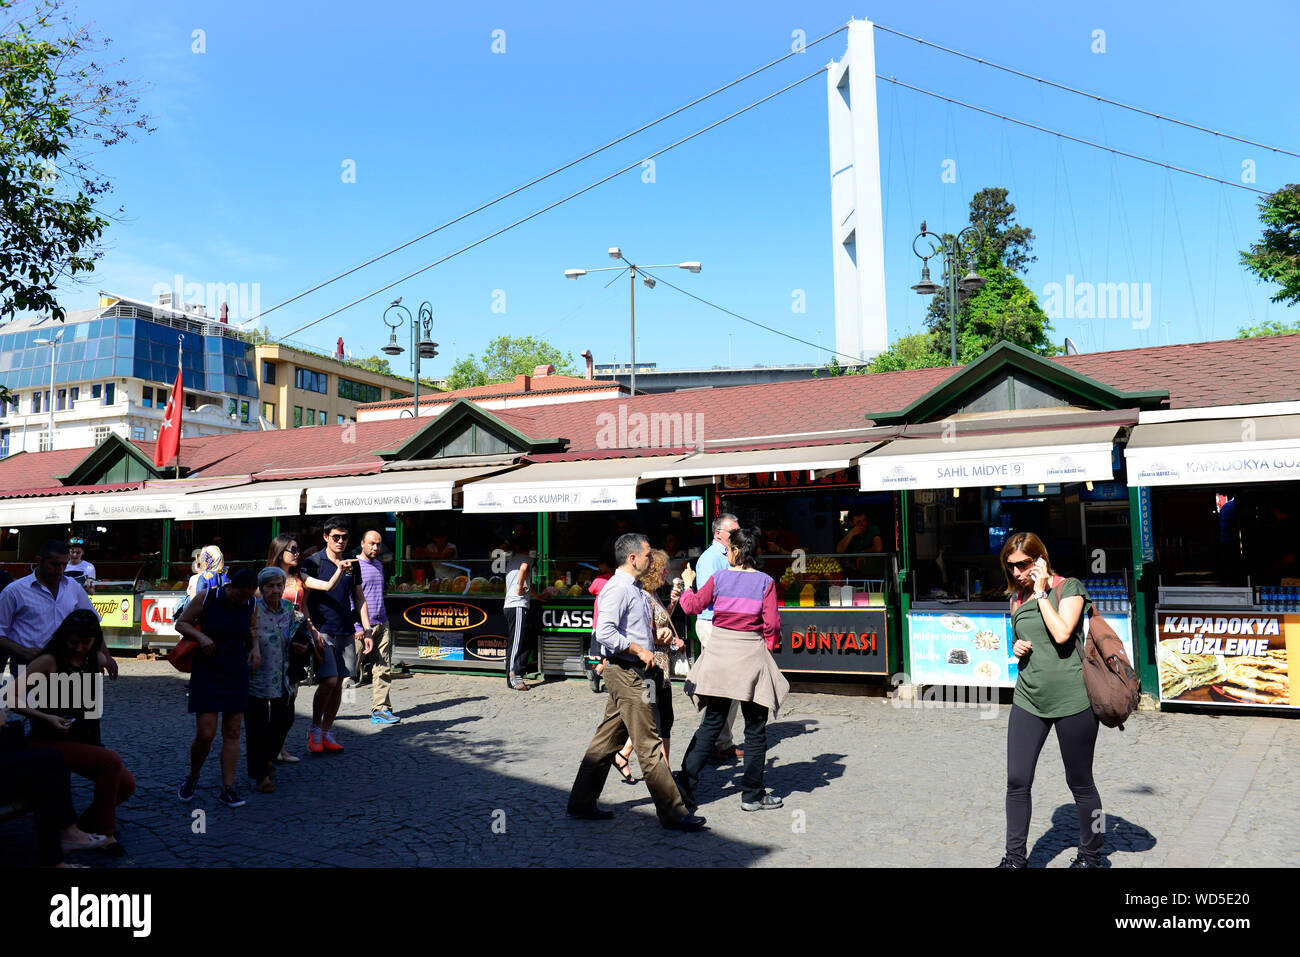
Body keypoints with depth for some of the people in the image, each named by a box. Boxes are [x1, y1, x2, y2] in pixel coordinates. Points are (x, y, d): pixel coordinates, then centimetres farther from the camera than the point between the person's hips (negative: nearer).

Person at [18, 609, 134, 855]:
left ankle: (86, 824, 19)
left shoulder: (96, 661, 5)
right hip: (47, 742, -6)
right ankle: (105, 834, -13)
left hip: (84, 740, 7)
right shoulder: (49, 661, -12)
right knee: (112, 761, -28)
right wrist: (46, 718, -21)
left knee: (126, 785, -9)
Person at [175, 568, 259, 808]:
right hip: (207, 672, -3)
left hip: (236, 673, 3)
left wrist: (255, 648, 0)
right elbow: (181, 623, -1)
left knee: (232, 733, 2)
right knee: (205, 734, -7)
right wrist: (200, 636, -19)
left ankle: (228, 789, 9)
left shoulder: (249, 606, 1)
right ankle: (193, 778, 21)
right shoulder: (207, 597, -10)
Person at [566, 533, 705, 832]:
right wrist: (639, 650, -20)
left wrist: (656, 633, 12)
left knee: (607, 740, 14)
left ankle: (581, 804, 22)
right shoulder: (617, 589, -15)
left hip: (632, 672, 10)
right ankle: (672, 813, 1)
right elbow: (605, 633, -25)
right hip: (624, 672, -10)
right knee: (649, 745, -5)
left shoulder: (635, 589, 17)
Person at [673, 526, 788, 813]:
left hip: (720, 648, 2)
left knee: (711, 722, 13)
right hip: (751, 653, -2)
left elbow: (693, 606, 6)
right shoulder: (765, 582, -6)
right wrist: (771, 639, 10)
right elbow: (772, 623, -9)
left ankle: (685, 781, 8)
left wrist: (687, 585, 23)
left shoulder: (719, 578, -2)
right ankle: (752, 795, 14)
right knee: (755, 729, 9)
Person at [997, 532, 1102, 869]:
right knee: (1017, 781, 1)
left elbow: (1061, 633, -21)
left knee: (1080, 783, 9)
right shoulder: (1017, 598, 11)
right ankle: (1015, 858, 13)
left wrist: (1041, 591, -14)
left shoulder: (1069, 587, -6)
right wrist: (1016, 648, 1)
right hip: (1029, 698, 5)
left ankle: (1091, 856, 28)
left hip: (1072, 698, -5)